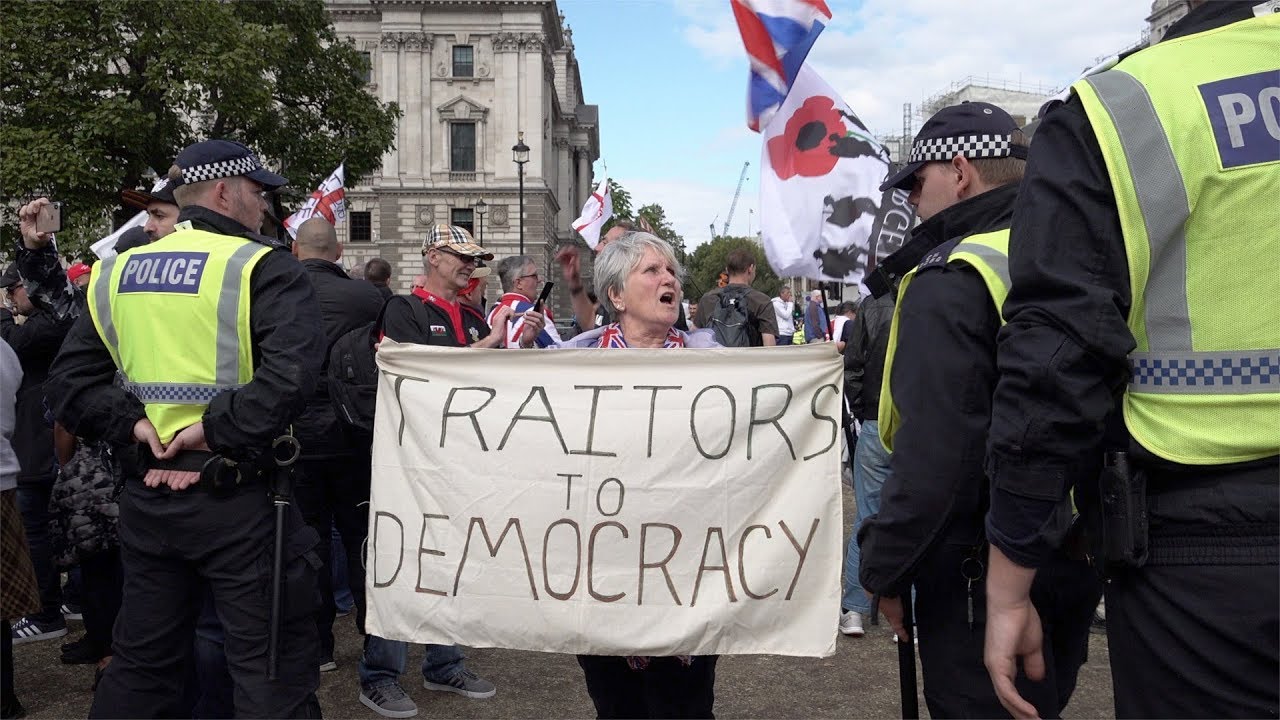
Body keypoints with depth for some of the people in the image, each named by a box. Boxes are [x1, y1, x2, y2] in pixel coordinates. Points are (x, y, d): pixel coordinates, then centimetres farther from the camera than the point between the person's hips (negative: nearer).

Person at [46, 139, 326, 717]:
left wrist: (132, 422, -1)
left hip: (146, 496, 7)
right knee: (273, 670, 5)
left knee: (141, 661, 22)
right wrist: (217, 428, -18)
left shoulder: (118, 273, 10)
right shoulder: (263, 268, -10)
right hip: (238, 496, -6)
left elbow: (69, 382, 8)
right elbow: (291, 373, -26)